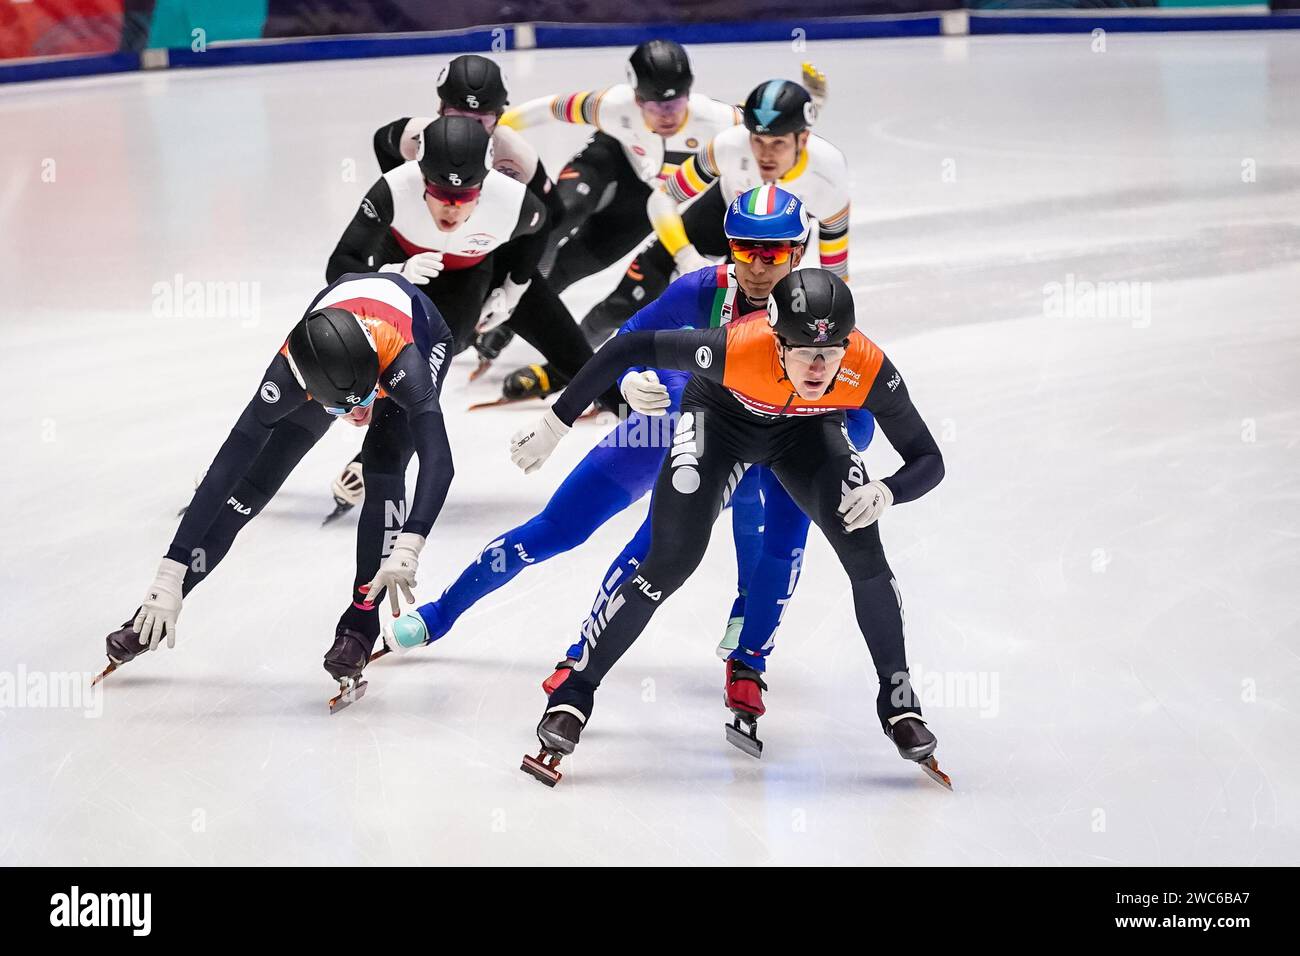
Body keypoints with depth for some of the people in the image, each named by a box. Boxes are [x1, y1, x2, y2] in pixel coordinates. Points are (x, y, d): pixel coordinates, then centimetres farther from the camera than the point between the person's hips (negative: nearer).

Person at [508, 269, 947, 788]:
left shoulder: (870, 370, -36)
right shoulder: (738, 348, -43)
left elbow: (928, 461, -23)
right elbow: (628, 348, -31)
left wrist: (886, 491, -45)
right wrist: (555, 424, -26)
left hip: (807, 429, 2)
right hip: (719, 416, -2)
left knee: (863, 552, -15)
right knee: (670, 564, -14)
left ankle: (898, 701, 4)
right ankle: (574, 693, 1)